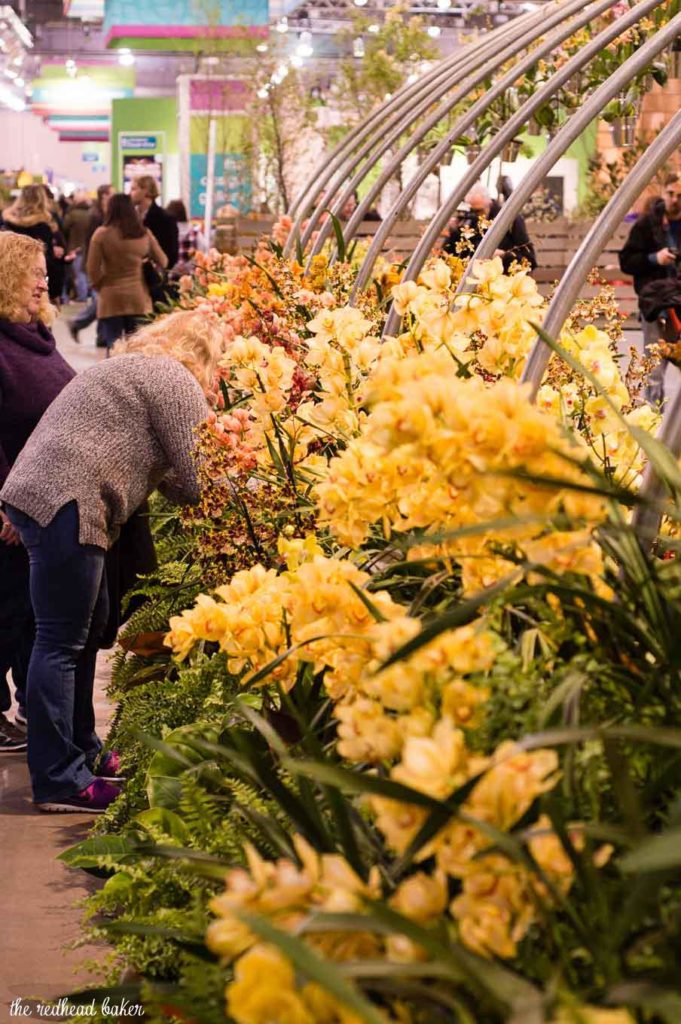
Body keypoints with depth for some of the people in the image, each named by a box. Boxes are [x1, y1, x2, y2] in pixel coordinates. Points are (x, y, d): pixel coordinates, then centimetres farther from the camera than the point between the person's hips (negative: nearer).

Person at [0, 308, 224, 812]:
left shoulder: (133, 368, 26)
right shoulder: (175, 382, -5)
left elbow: (161, 470, 23)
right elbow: (199, 479, -8)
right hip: (65, 502, -10)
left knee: (87, 630, 18)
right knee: (62, 642, -6)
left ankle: (82, 753, 29)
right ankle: (59, 781, -1)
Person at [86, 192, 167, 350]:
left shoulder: (102, 234, -7)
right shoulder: (144, 234, 1)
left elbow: (92, 269, -8)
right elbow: (162, 262, 10)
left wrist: (100, 286, 9)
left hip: (111, 299, -2)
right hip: (139, 299, 2)